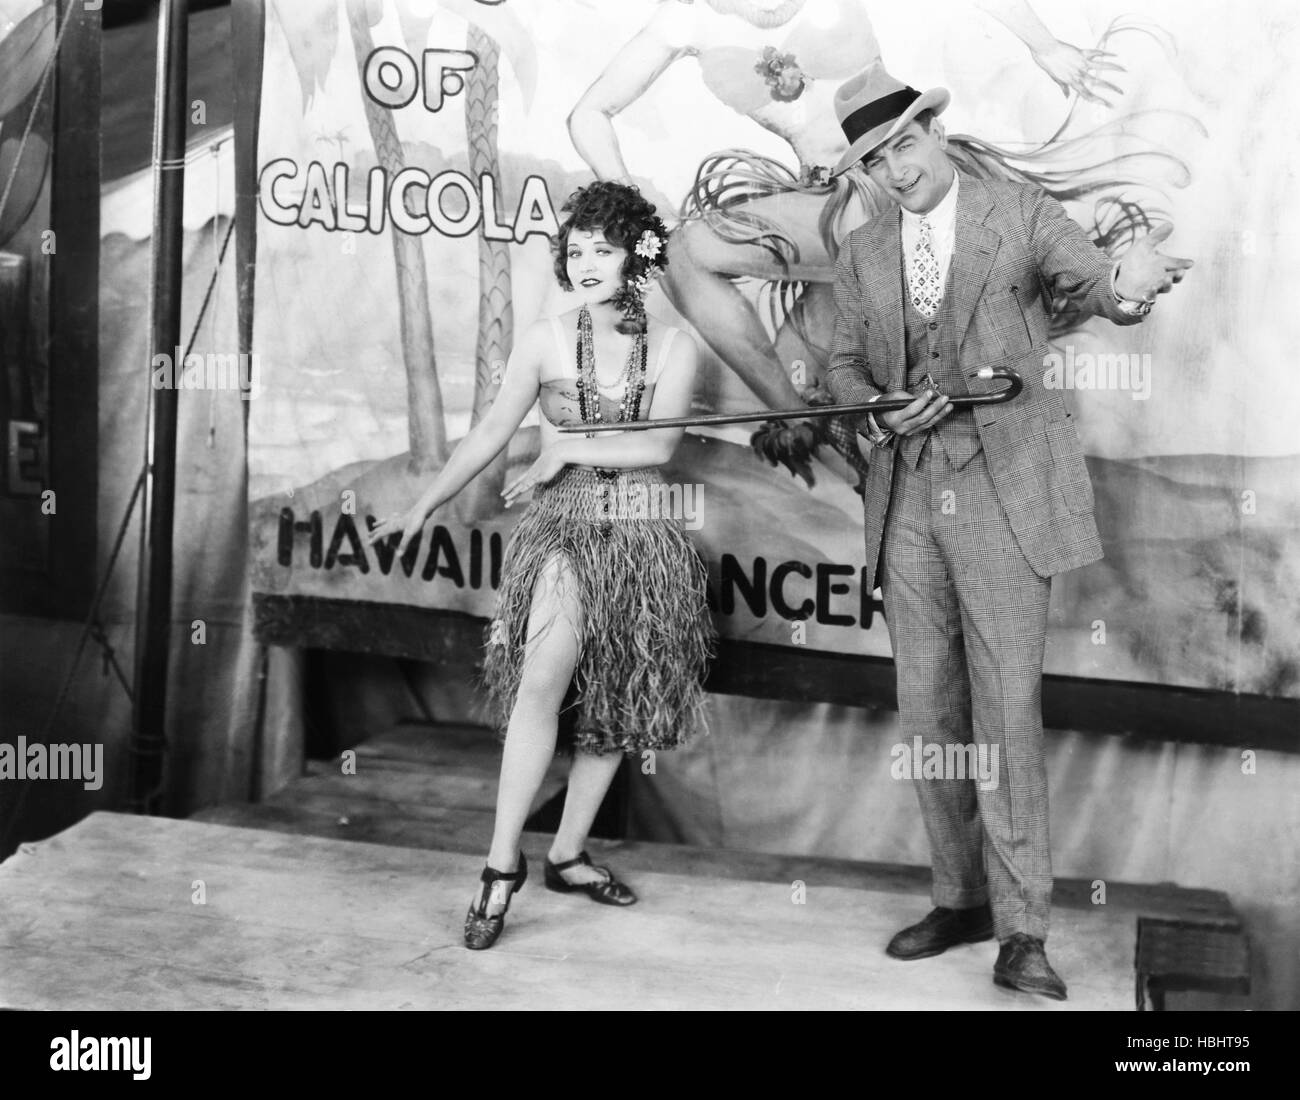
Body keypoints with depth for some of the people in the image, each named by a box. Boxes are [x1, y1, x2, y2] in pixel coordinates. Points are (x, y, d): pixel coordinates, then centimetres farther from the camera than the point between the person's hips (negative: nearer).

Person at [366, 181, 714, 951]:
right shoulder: (546, 342, 0)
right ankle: (503, 863, -15)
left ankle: (568, 853, 23)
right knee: (544, 684, -20)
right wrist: (423, 508, -1)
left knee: (614, 701, 8)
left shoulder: (675, 347, -1)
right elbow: (490, 435, 2)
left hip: (642, 541, 2)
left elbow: (659, 445, -11)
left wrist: (568, 448, -10)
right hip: (562, 534, -2)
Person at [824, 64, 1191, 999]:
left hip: (1003, 491, -5)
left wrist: (1127, 286, -36)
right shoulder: (863, 254, 12)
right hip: (907, 500, 5)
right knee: (929, 711, 9)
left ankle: (1022, 934, -4)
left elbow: (1089, 280, -11)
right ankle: (961, 900, 22)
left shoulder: (1022, 215, 1)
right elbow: (845, 365, 17)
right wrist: (880, 415, -5)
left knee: (1007, 710, -8)